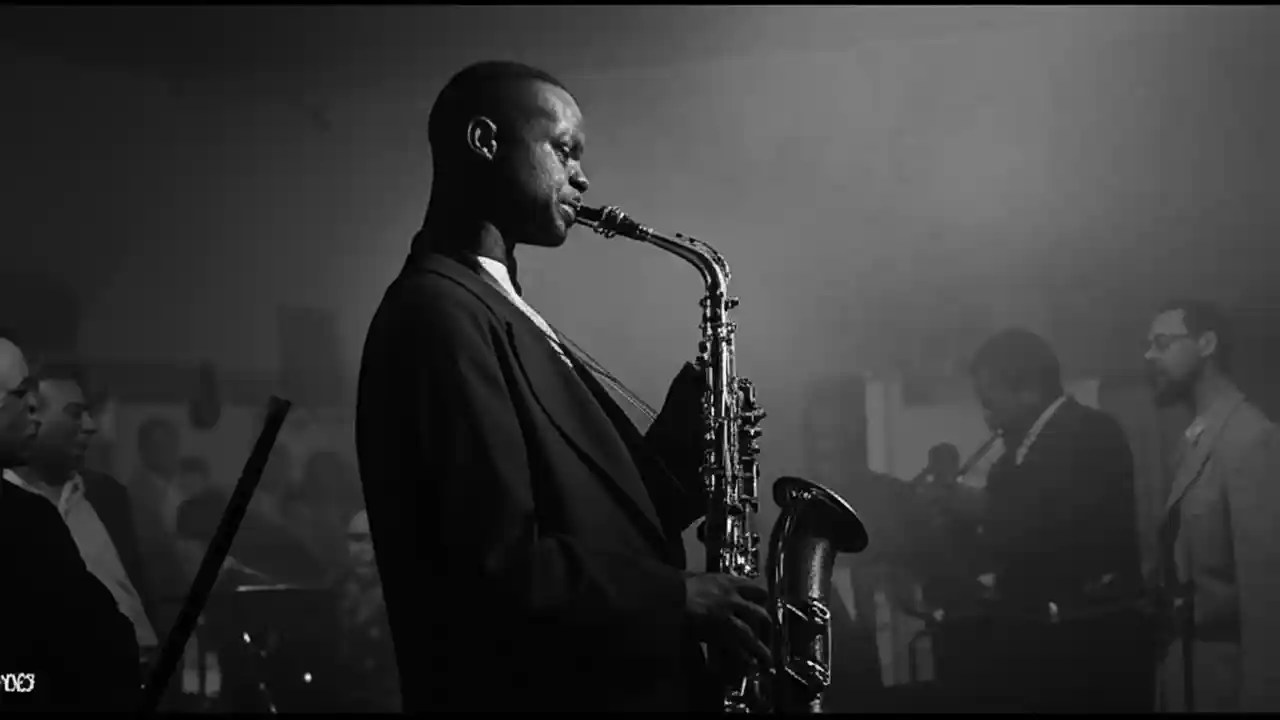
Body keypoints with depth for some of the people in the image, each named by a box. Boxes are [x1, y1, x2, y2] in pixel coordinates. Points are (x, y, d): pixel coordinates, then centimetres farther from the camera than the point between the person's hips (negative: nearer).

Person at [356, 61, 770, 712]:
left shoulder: (491, 309, 16)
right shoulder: (440, 312, -16)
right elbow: (499, 568, -23)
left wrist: (688, 432, 1)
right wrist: (677, 599, -14)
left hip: (601, 685, 10)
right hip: (543, 694, -9)